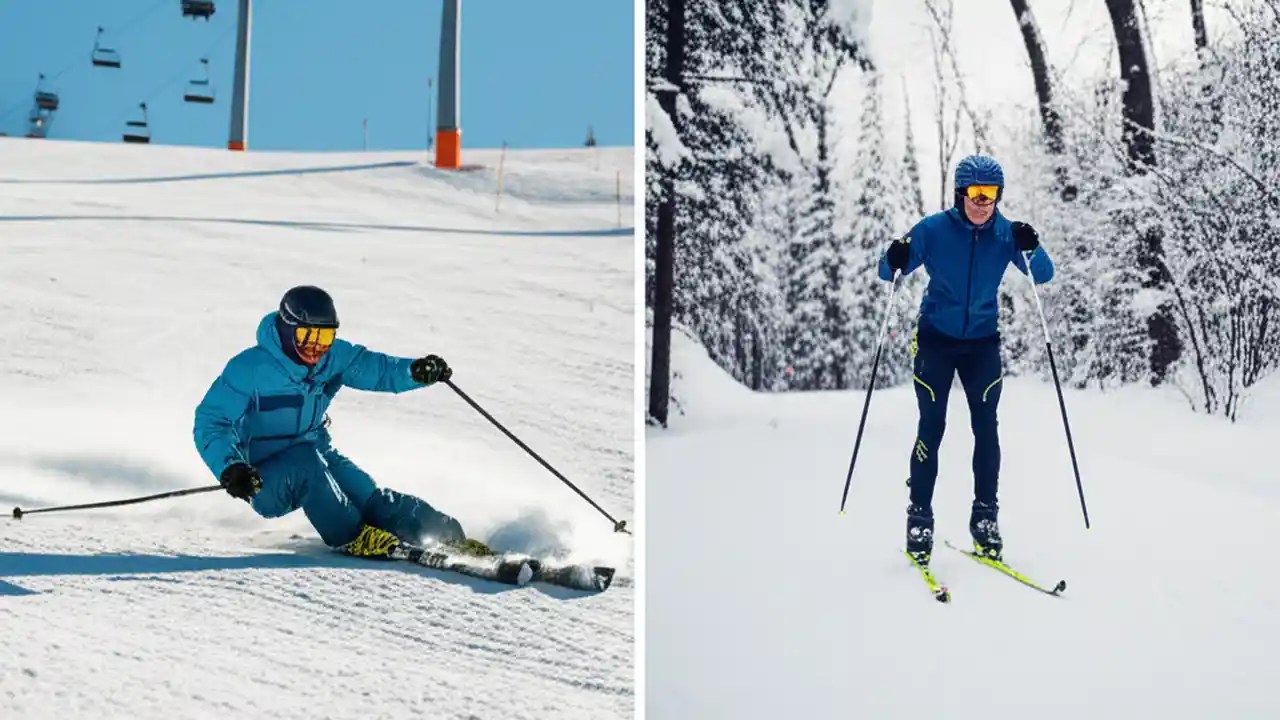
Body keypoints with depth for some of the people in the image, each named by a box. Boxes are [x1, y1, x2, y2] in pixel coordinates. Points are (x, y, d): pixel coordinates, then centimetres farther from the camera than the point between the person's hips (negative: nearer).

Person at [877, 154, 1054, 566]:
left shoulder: (1006, 233, -5)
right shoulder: (934, 229, -10)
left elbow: (1043, 276, -8)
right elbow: (890, 273, -6)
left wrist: (1029, 249, -28)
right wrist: (894, 262, -29)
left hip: (982, 342, 2)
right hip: (936, 339, -2)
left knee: (986, 427, -2)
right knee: (932, 427, -6)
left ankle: (985, 515, 8)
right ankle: (919, 517, 2)